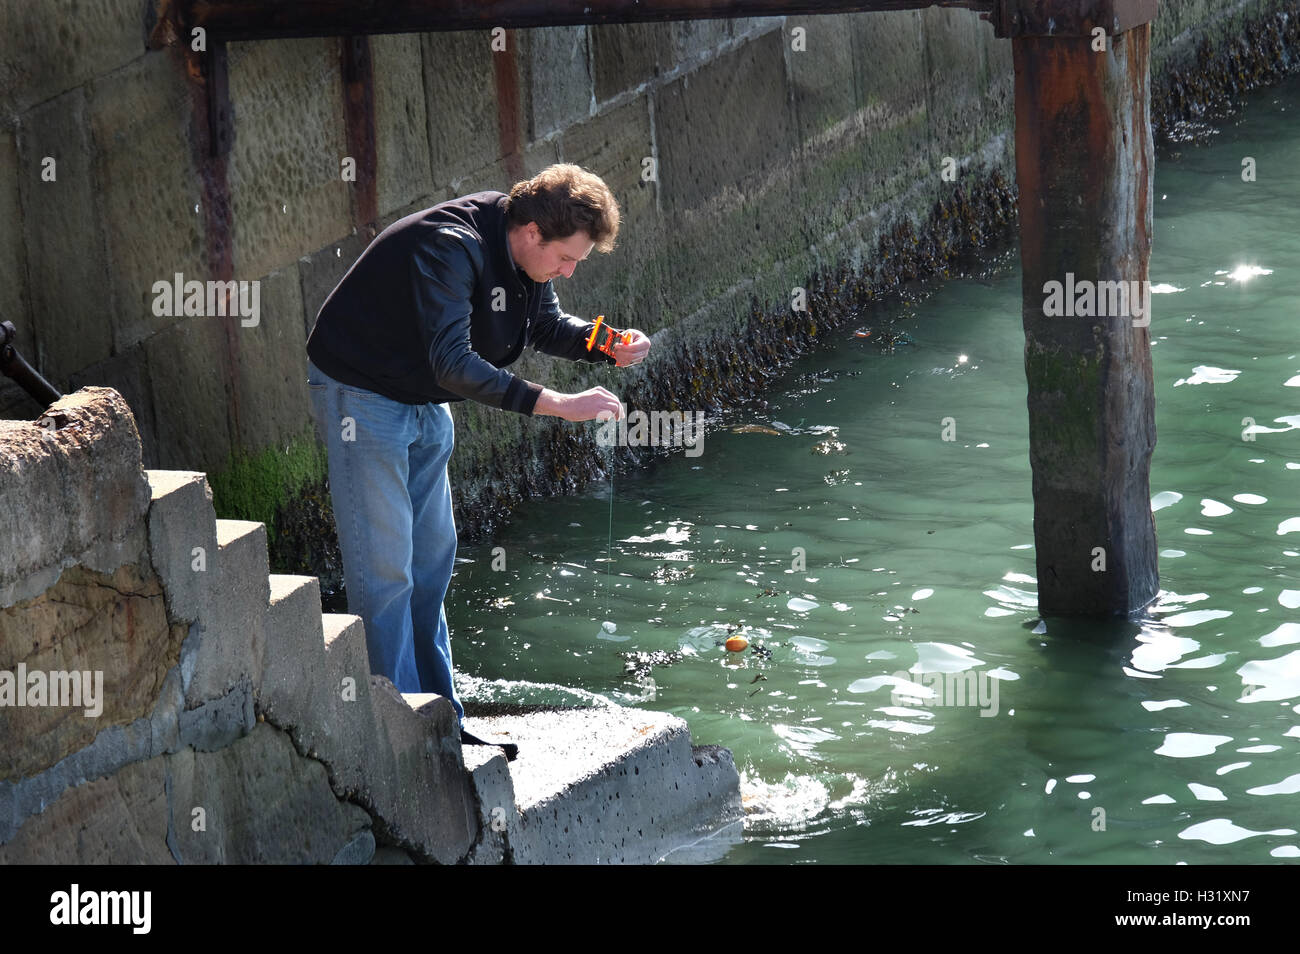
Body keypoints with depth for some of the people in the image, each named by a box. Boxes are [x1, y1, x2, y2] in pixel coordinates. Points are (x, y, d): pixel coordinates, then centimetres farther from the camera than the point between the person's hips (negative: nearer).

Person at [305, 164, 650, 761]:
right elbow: (453, 364, -40)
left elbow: (546, 327, 11)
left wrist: (610, 345, -9)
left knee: (432, 560, 12)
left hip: (425, 405, 9)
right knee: (384, 570, -10)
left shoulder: (522, 252, -5)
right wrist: (557, 404, -43)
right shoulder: (449, 248, -33)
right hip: (362, 397, -9)